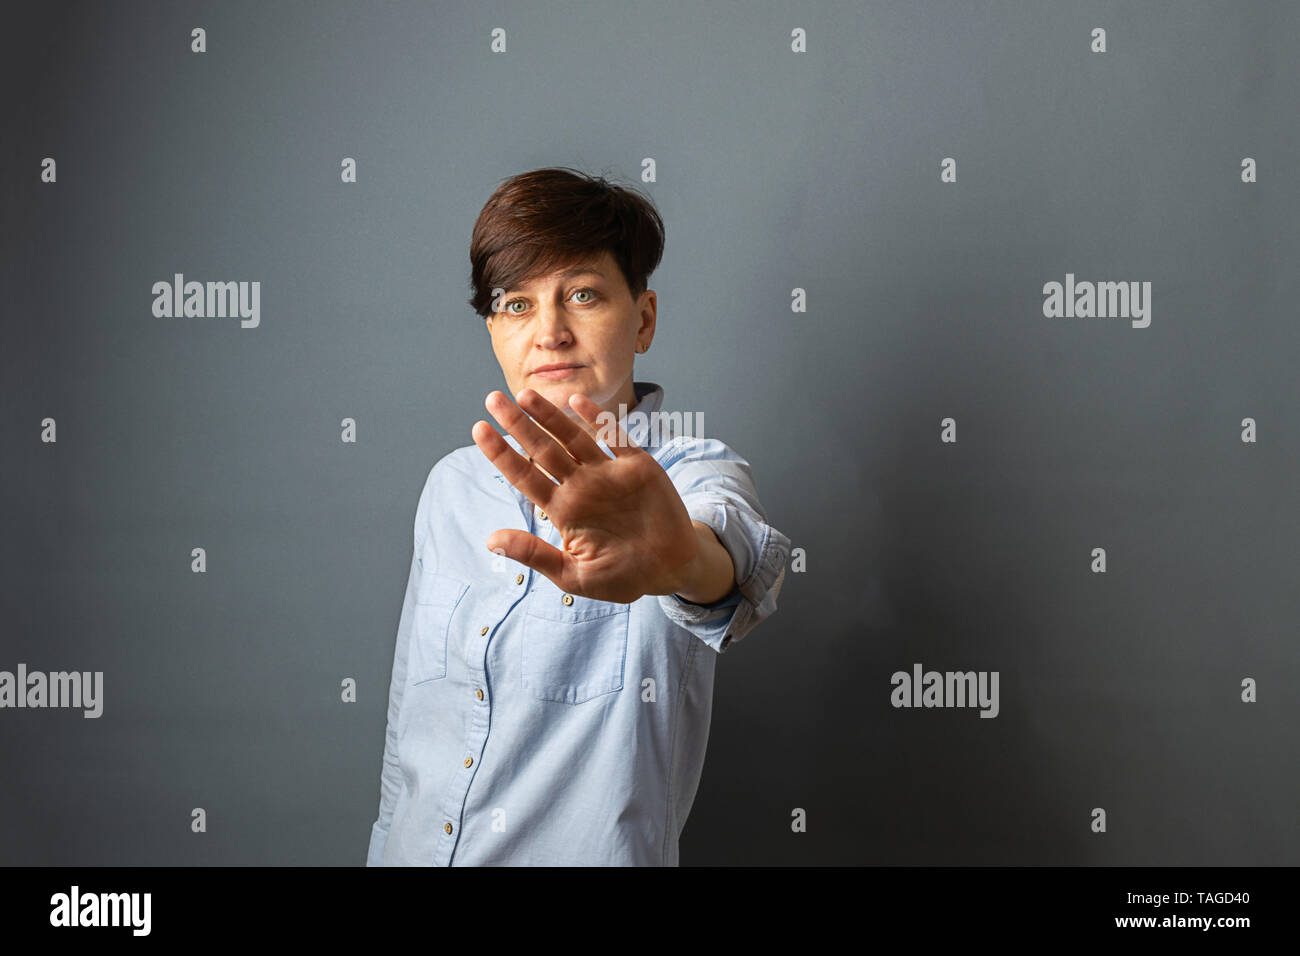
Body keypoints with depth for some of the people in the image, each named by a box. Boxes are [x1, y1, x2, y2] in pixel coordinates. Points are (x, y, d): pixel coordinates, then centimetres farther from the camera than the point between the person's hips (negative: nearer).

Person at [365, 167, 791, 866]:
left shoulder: (685, 478, -14)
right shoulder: (452, 486, 1)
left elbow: (741, 561, -39)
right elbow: (409, 709, 9)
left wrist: (683, 557, -60)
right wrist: (385, 846, 8)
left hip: (592, 850, -4)